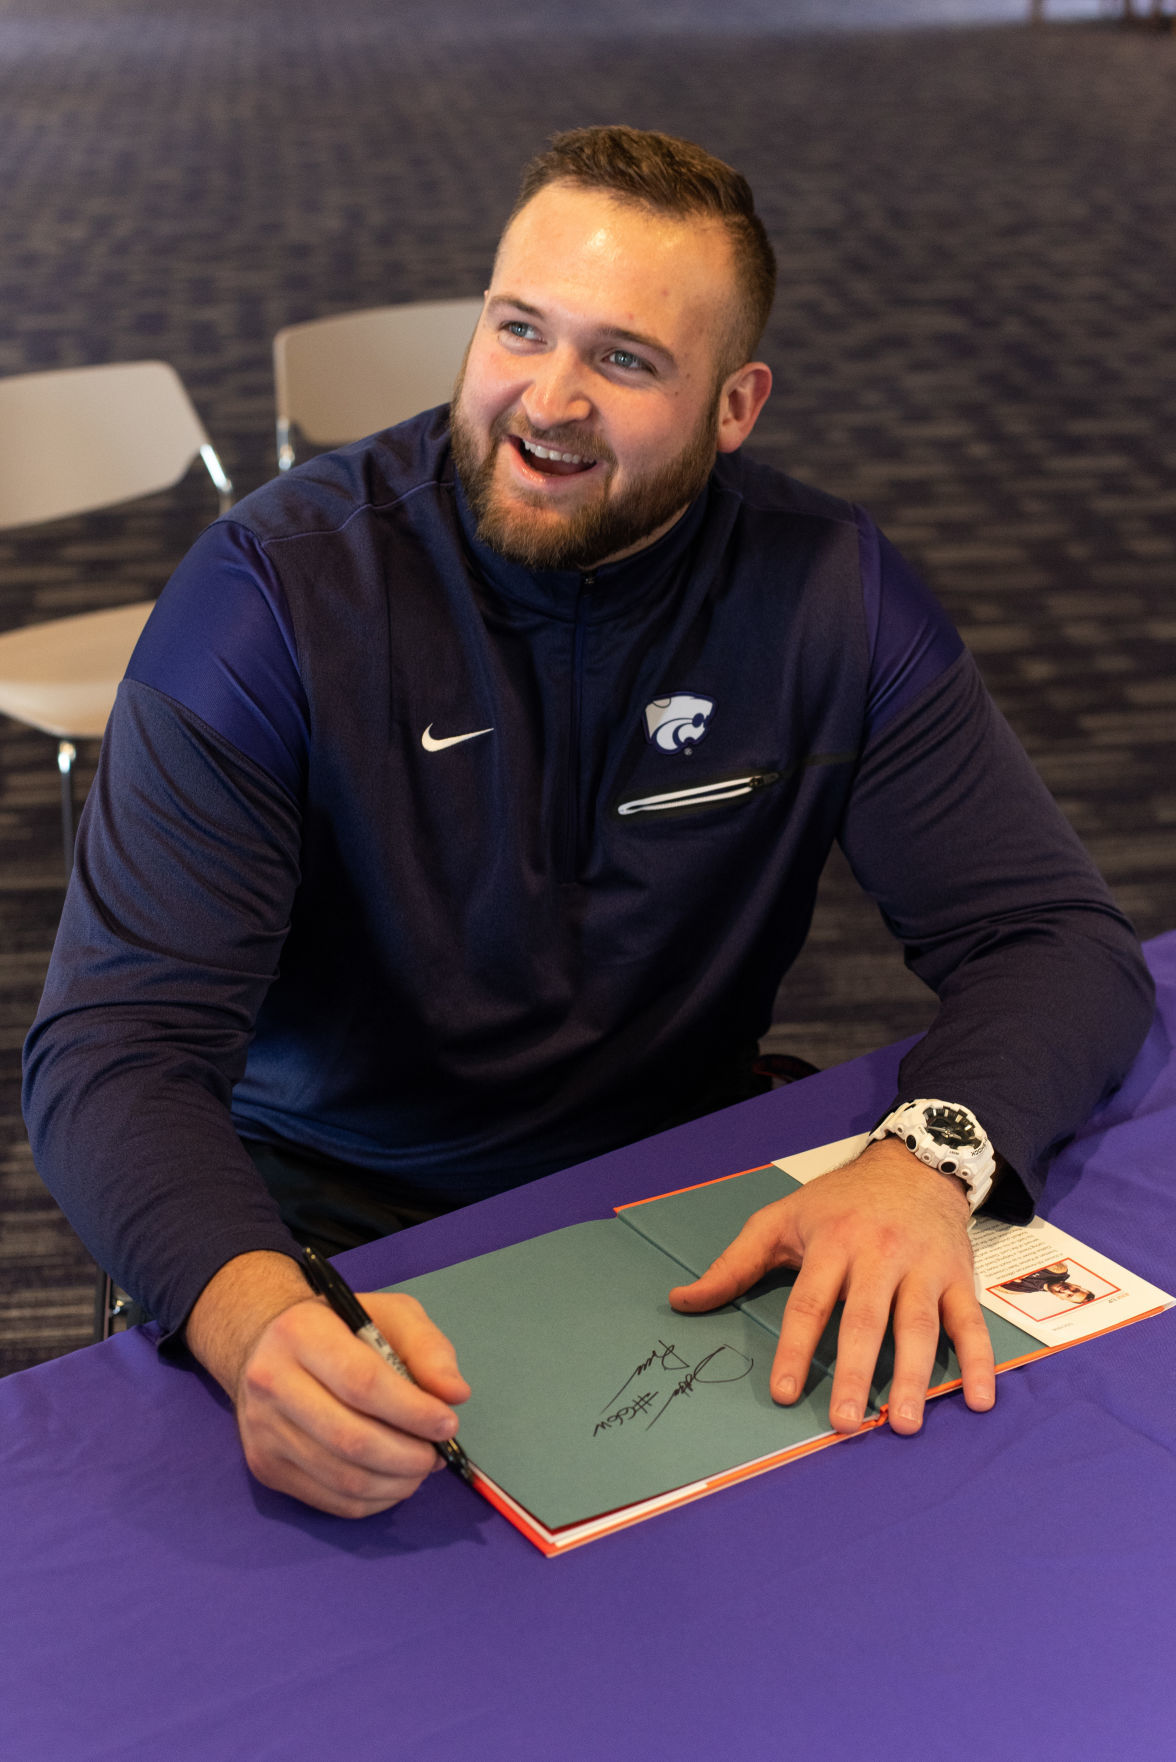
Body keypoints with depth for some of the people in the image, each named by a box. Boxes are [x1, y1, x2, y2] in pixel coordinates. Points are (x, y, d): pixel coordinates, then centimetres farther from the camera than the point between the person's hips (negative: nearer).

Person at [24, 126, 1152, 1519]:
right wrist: (253, 1309, -44)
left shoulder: (828, 592, -8)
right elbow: (116, 1041, -22)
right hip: (338, 1228, -2)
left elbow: (1056, 939, -8)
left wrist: (931, 1157, -31)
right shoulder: (280, 586, -16)